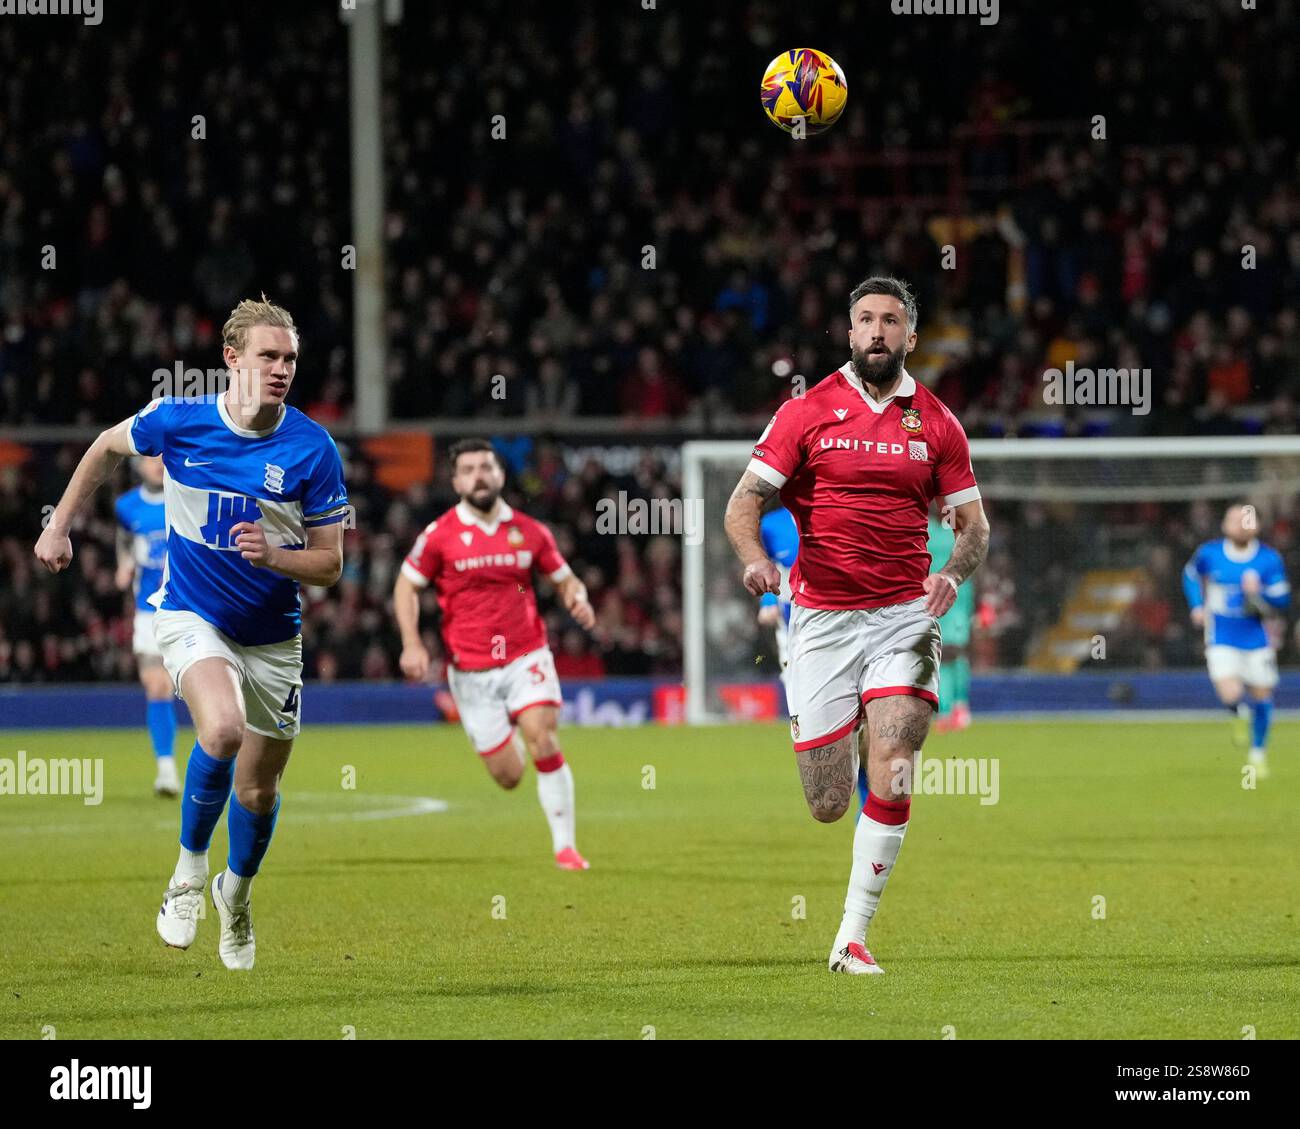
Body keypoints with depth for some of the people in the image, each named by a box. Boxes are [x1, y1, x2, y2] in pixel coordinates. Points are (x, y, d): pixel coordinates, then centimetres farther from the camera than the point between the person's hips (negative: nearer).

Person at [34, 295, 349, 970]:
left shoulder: (314, 451, -14)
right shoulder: (177, 421, -13)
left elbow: (329, 563, -8)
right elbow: (107, 447, 10)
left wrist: (272, 556, -27)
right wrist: (58, 526, 13)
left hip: (271, 636, 2)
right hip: (190, 615, -2)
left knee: (258, 789, 11)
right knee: (222, 729, -31)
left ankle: (237, 892, 43)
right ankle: (189, 868, -8)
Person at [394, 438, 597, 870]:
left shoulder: (529, 531, 2)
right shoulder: (440, 535, -4)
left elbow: (565, 579, 14)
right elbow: (406, 586, 5)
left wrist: (578, 599, -10)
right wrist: (412, 643, -8)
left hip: (526, 658, 1)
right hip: (471, 669, -1)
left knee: (544, 743, -22)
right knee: (508, 776, 0)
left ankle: (565, 846, -12)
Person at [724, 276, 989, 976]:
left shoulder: (936, 424, 7)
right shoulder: (808, 412, 2)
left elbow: (974, 524, 13)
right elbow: (743, 503, -2)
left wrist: (953, 573, -9)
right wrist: (753, 557, -24)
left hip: (904, 616, 1)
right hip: (821, 618, -1)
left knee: (892, 781, -17)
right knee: (828, 805, -1)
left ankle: (853, 937, -7)